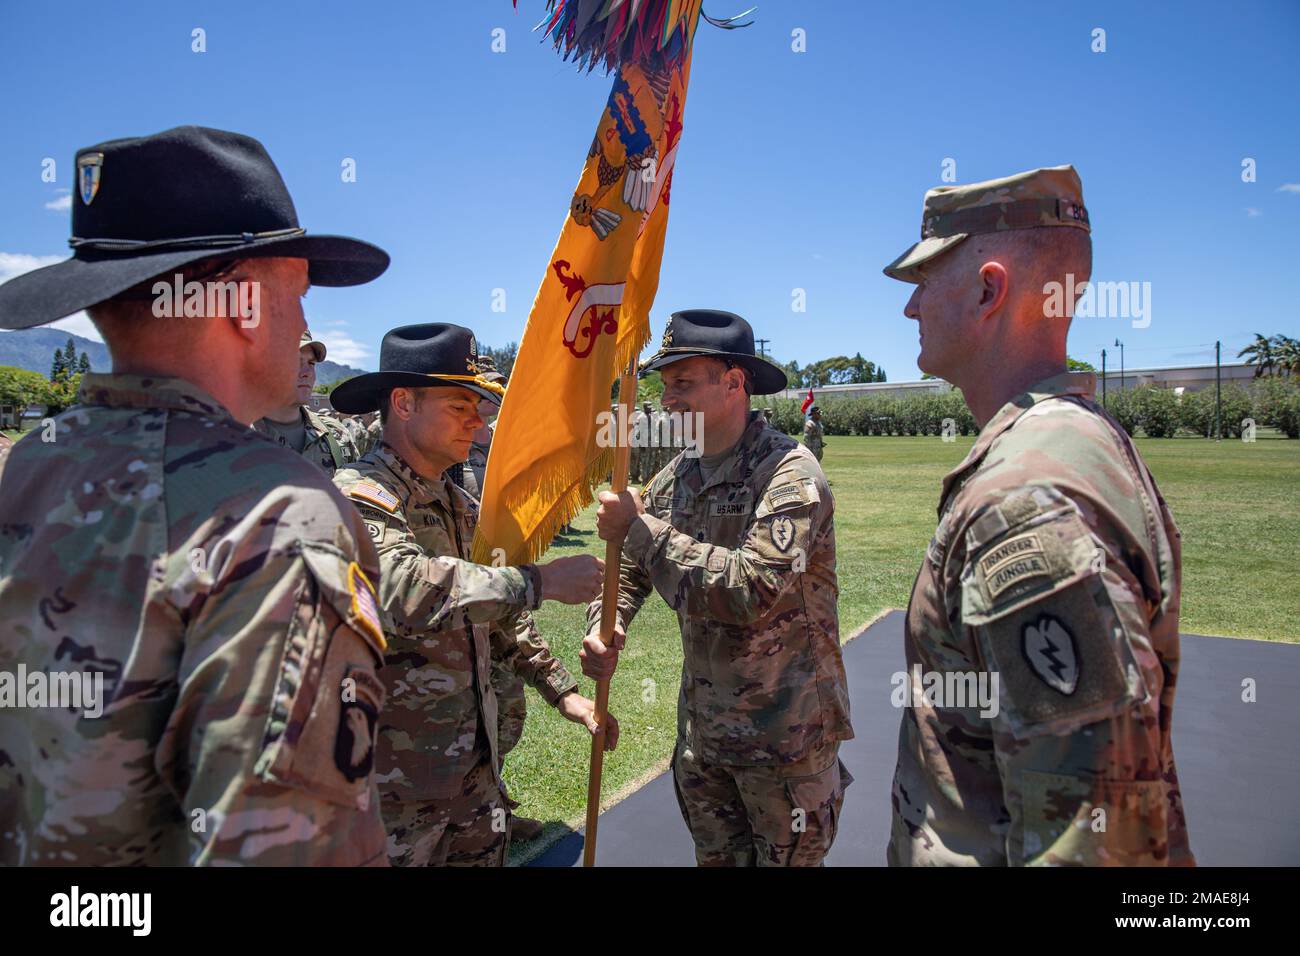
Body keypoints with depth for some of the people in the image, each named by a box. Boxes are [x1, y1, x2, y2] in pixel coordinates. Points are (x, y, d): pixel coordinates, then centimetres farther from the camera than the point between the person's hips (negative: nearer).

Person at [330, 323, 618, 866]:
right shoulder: (357, 495, -18)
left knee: (487, 852, 19)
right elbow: (405, 588, -37)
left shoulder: (461, 508, 10)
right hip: (396, 783, -7)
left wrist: (563, 693, 10)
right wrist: (539, 580, -33)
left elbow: (499, 616, 16)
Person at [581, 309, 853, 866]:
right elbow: (630, 566, 10)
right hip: (701, 729, 7)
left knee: (786, 858, 13)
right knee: (714, 857, 22)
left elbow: (752, 589, -31)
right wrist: (605, 628, -10)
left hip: (783, 733, -6)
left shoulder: (789, 474, -19)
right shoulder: (678, 476, 2)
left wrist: (640, 528, -26)